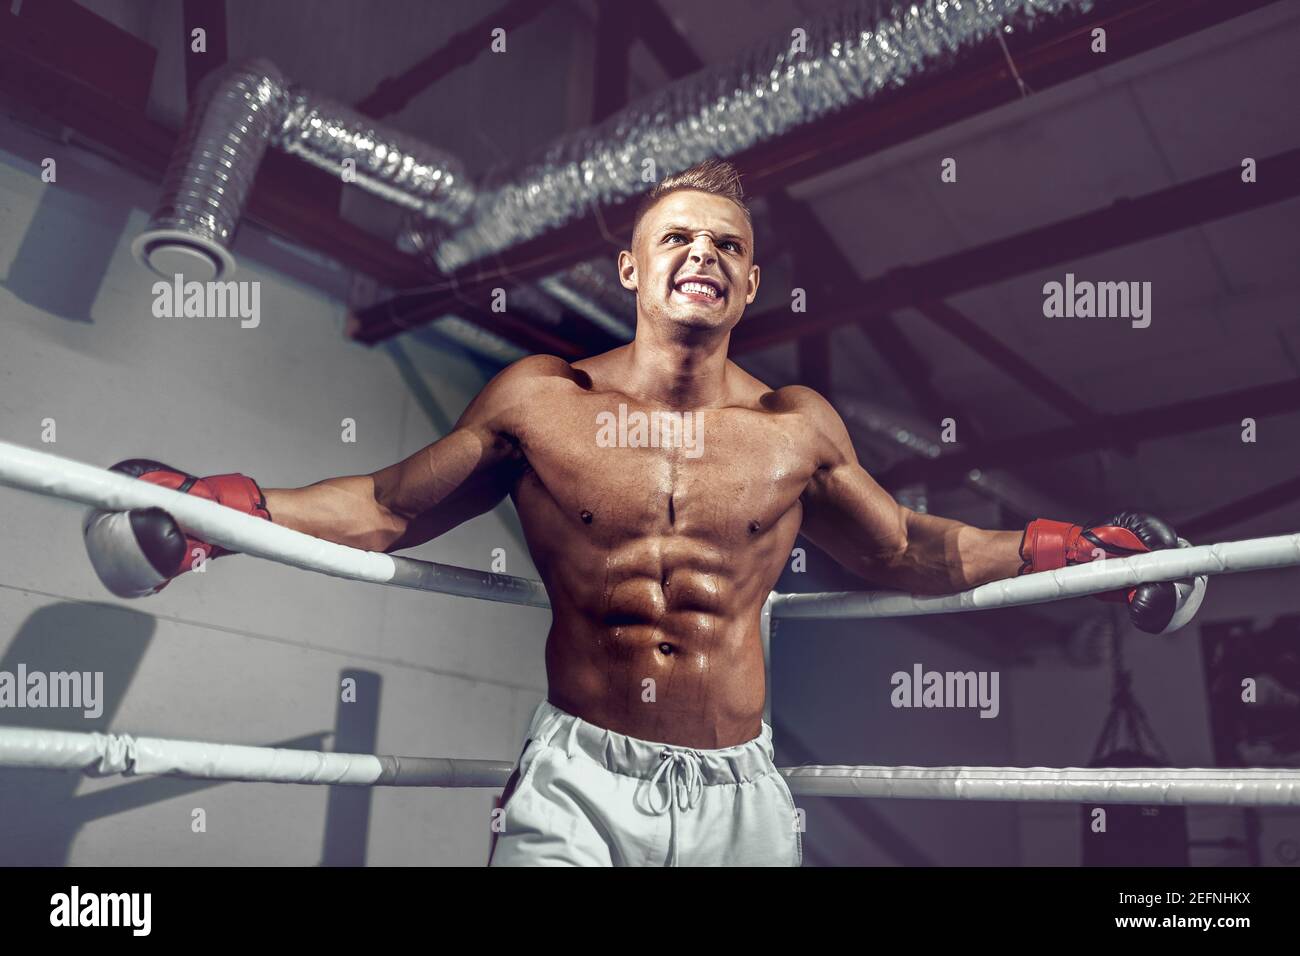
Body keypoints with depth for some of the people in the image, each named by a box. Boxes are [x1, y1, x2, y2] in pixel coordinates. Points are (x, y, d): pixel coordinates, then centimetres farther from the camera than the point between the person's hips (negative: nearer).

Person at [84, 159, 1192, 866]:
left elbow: (909, 552, 16)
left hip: (736, 790, 2)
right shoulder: (539, 400, -1)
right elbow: (389, 509, 9)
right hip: (579, 778, -1)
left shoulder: (798, 429, 2)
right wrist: (219, 507, 2)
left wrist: (1073, 546, 15)